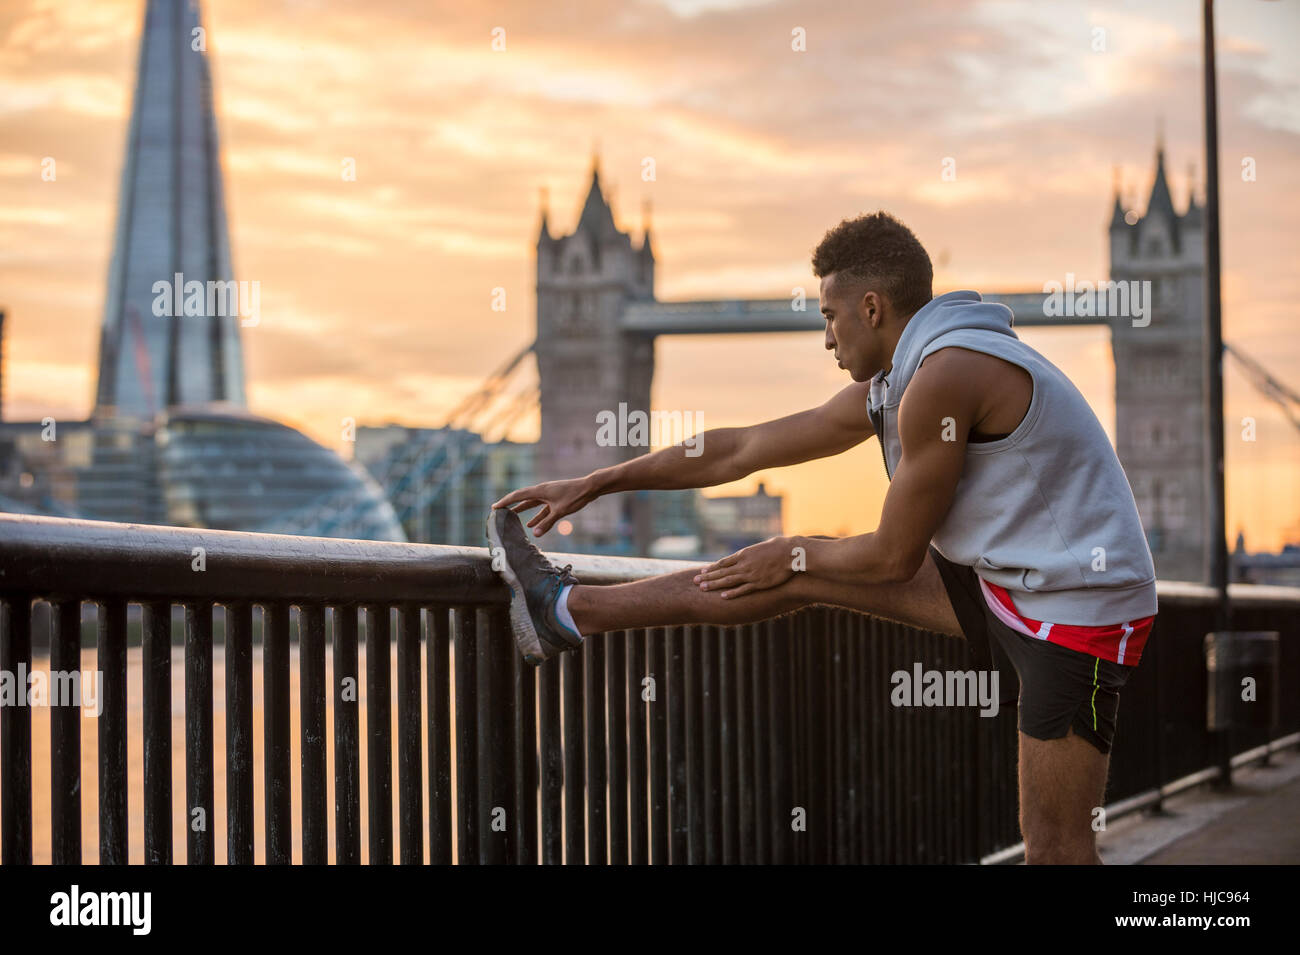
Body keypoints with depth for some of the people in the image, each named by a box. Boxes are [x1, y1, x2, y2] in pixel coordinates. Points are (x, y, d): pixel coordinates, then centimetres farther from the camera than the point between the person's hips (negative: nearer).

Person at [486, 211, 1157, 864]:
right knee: (804, 572, 10)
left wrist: (795, 558, 3)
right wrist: (595, 484, 19)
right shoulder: (886, 388, 8)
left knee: (1053, 845, -10)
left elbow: (895, 555, -15)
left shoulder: (944, 375, -22)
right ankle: (570, 610, 18)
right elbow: (745, 449, 15)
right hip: (1004, 581, 9)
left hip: (1075, 612, -9)